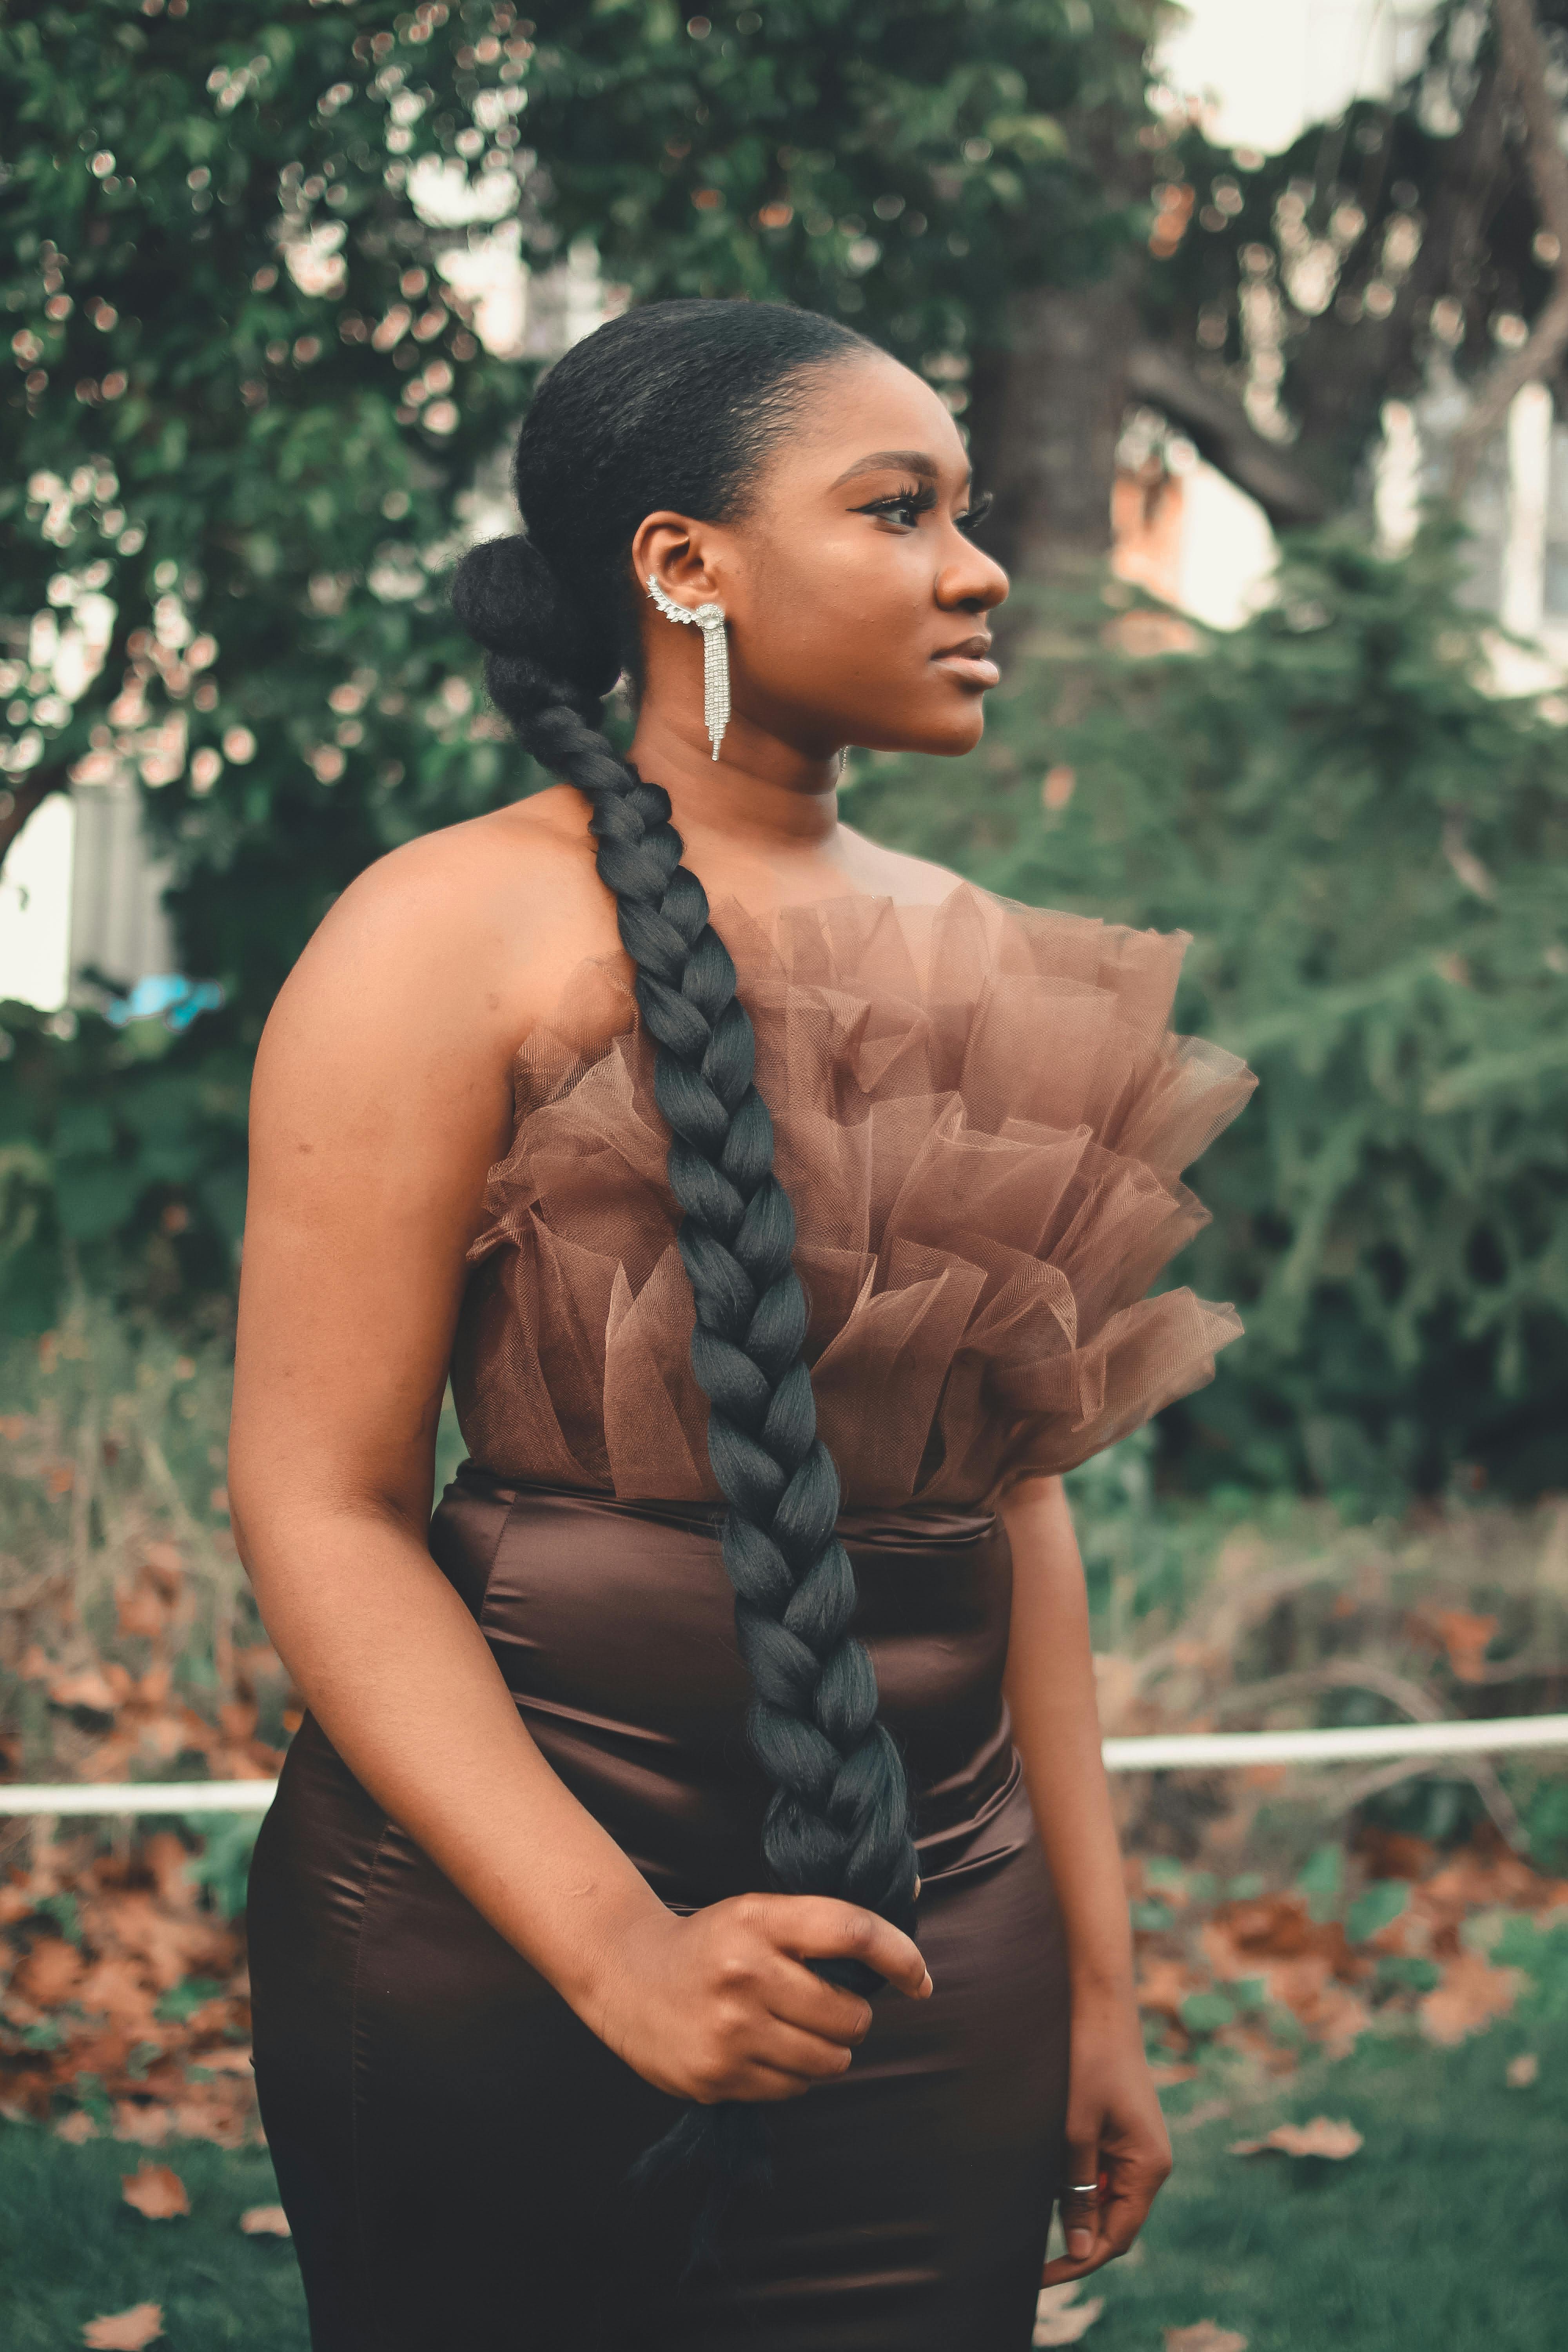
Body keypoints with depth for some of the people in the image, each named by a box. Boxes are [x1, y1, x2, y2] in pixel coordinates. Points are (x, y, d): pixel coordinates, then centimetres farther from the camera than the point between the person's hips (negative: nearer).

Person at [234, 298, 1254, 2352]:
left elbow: (1010, 1493, 12)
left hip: (941, 1954, 5)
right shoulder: (461, 934, -8)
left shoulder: (972, 955, 9)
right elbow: (323, 1507, -13)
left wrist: (1099, 1977, 12)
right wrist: (613, 1946, -22)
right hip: (495, 1937, -5)